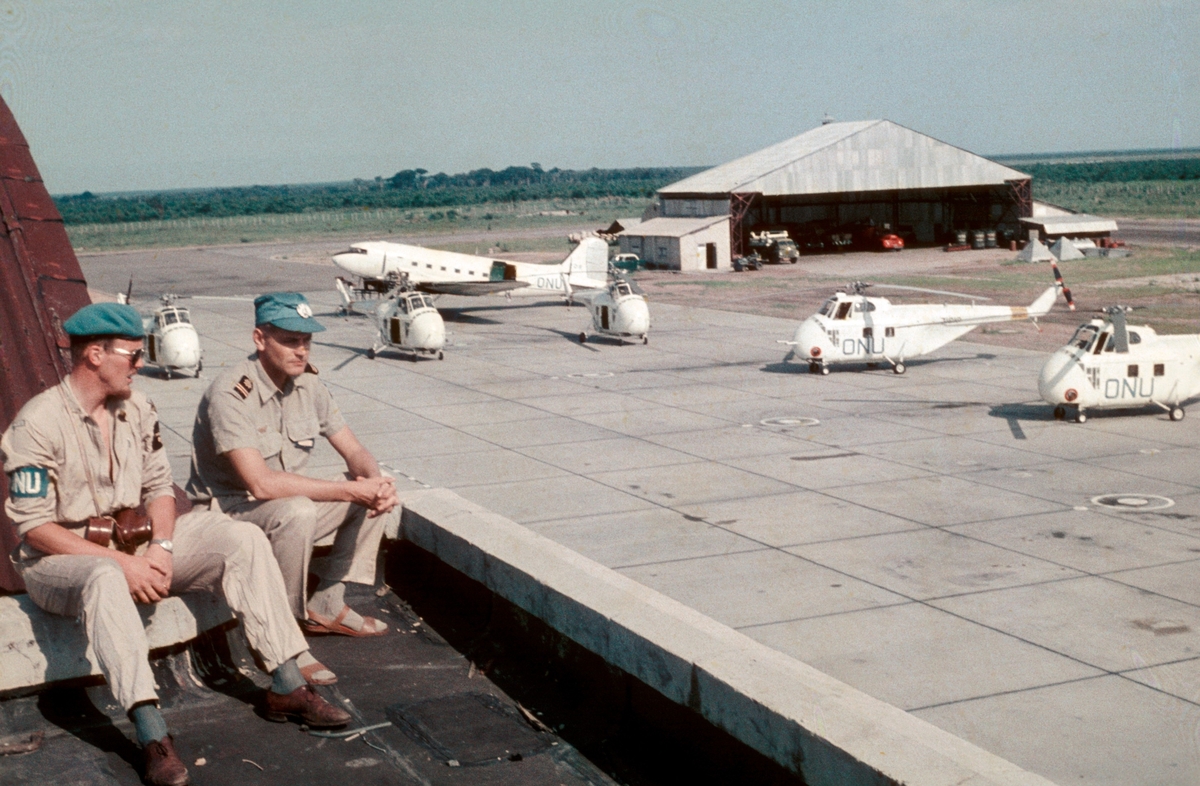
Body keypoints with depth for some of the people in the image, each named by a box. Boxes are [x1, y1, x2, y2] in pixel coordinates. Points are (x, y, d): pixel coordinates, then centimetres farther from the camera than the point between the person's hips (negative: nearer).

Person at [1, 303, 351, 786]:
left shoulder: (137, 409, 5)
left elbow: (159, 487, 10)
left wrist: (160, 548, -11)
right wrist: (122, 563, -25)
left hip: (132, 541, 7)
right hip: (59, 557, -7)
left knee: (242, 539, -9)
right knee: (105, 580, -42)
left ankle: (287, 688, -10)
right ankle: (152, 737, -48)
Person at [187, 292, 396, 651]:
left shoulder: (308, 385, 0)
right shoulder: (230, 394, -24)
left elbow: (355, 451, 5)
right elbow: (261, 483, -33)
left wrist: (375, 480, -20)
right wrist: (352, 491, -32)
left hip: (290, 507, 8)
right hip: (229, 511, -8)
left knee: (378, 491, -3)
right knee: (296, 511, -36)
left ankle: (327, 605, 4)